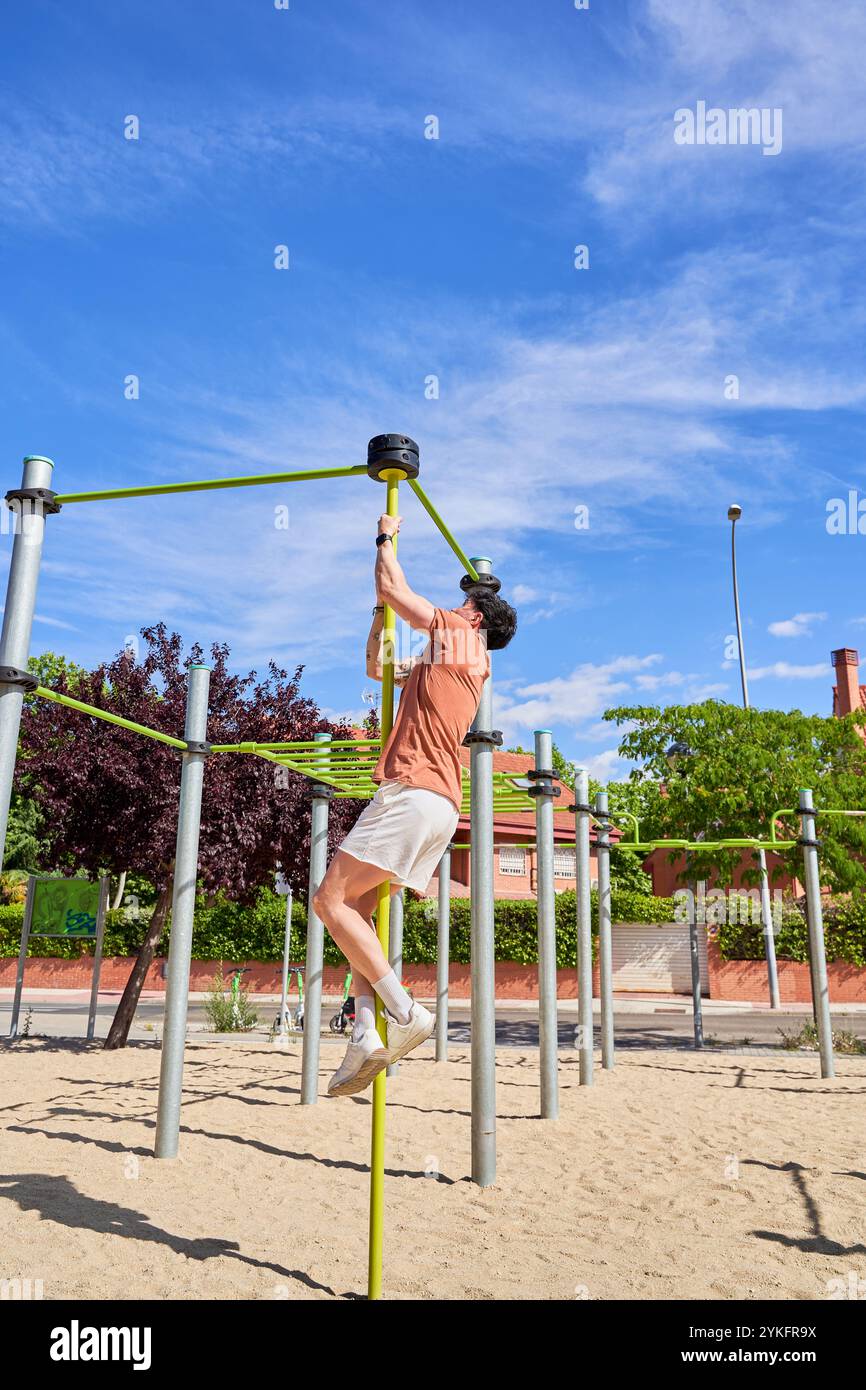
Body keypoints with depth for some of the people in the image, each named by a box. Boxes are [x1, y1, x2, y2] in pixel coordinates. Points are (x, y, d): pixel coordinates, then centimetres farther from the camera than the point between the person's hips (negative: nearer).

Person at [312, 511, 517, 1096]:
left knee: (331, 899, -12)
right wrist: (383, 607, 35)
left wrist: (386, 540, 20)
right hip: (440, 806, 10)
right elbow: (377, 666, 37)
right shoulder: (446, 661, 29)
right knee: (358, 907, 8)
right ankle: (367, 1035, -4)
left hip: (414, 792, -10)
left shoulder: (457, 633, 4)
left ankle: (405, 1013, -18)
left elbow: (394, 588, 3)